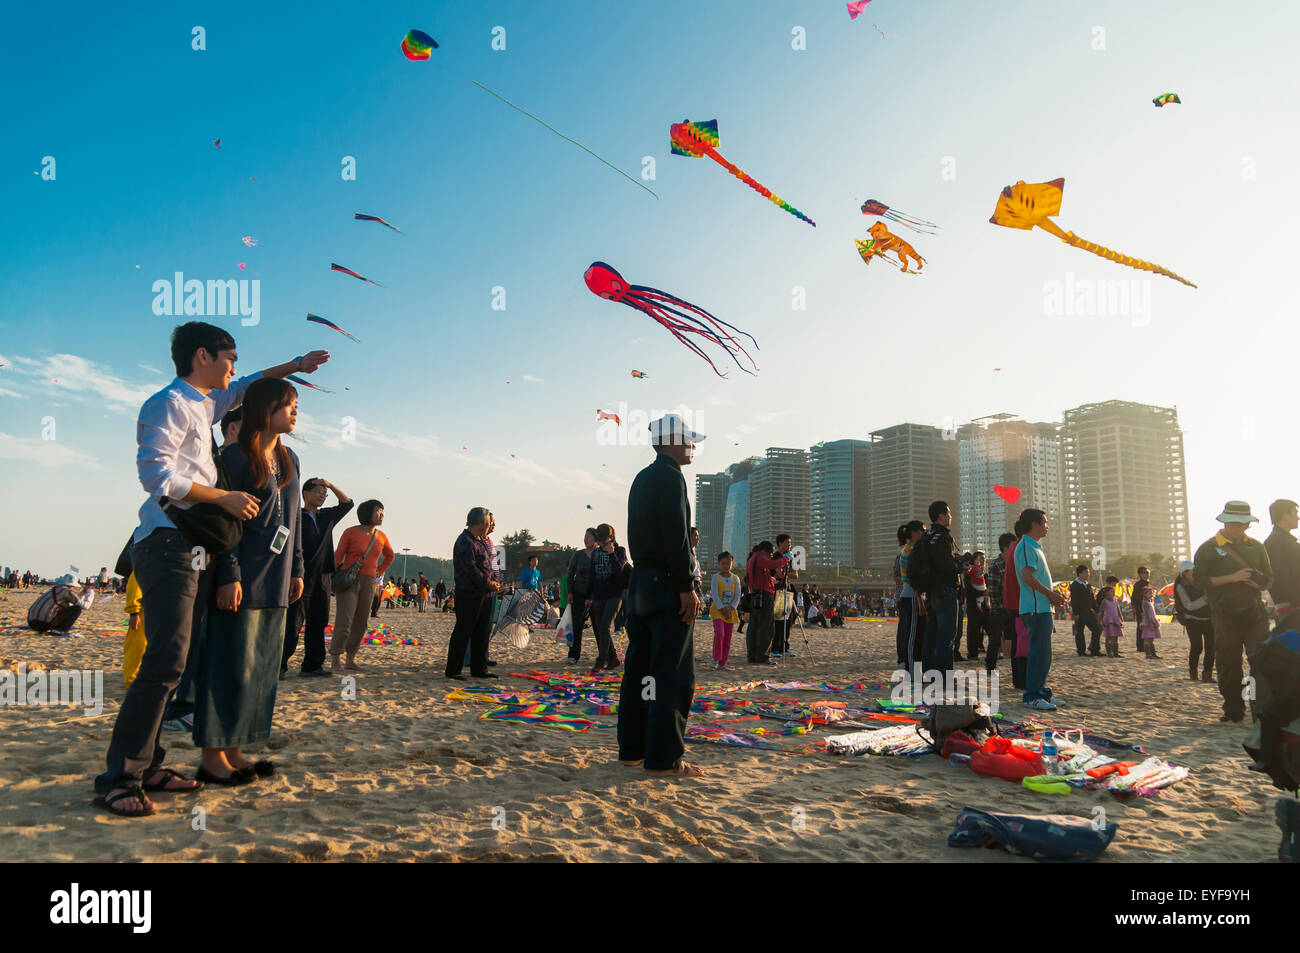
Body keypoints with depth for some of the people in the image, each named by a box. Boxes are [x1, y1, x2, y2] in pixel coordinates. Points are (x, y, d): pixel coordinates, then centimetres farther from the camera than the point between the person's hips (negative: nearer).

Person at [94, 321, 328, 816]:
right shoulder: (169, 403, -6)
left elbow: (245, 388, 39)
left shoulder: (204, 403, 20)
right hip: (167, 544, -9)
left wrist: (295, 364, 38)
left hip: (197, 550, 9)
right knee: (167, 660, -14)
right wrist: (224, 497, -13)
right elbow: (155, 473, -16)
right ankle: (120, 777, -7)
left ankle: (148, 766, 13)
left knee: (175, 661, 7)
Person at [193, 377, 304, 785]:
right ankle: (212, 757, 7)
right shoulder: (236, 456, -7)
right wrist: (229, 575, -17)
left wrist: (296, 568, 15)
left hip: (276, 581, 8)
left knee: (263, 667, 9)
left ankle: (234, 751, 19)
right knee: (232, 664, -3)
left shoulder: (288, 459, 15)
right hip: (243, 580, -8)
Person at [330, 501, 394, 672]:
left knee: (360, 624, 7)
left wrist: (380, 572, 17)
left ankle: (351, 660, 17)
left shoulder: (381, 536, 8)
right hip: (347, 581, -5)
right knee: (344, 623, -12)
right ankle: (335, 662, -6)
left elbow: (390, 556, 27)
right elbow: (337, 557, -6)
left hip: (368, 583, 5)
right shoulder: (350, 532, -4)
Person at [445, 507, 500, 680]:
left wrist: (492, 582, 6)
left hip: (484, 594, 10)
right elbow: (470, 569, -20)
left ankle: (479, 668, 21)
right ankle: (453, 670, 6)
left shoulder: (482, 541, 17)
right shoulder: (465, 541, -14)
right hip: (469, 594, -10)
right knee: (463, 631, -3)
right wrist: (488, 583, -16)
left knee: (482, 632, 13)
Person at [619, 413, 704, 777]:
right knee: (673, 673, -5)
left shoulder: (641, 478, 17)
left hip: (641, 583, 9)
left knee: (639, 669, 12)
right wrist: (687, 587, -16)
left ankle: (632, 749, 19)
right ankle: (663, 758, -1)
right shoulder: (670, 476, -11)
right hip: (668, 584, -9)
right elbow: (676, 536, -19)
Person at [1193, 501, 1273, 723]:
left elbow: (1268, 579, 13)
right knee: (1228, 665, 4)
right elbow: (1199, 579, -7)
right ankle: (1233, 711, 15)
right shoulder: (1209, 548, 0)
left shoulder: (1256, 547, 11)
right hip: (1225, 616, -2)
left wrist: (1251, 579, -10)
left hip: (1254, 613, 2)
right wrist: (1232, 577, -15)